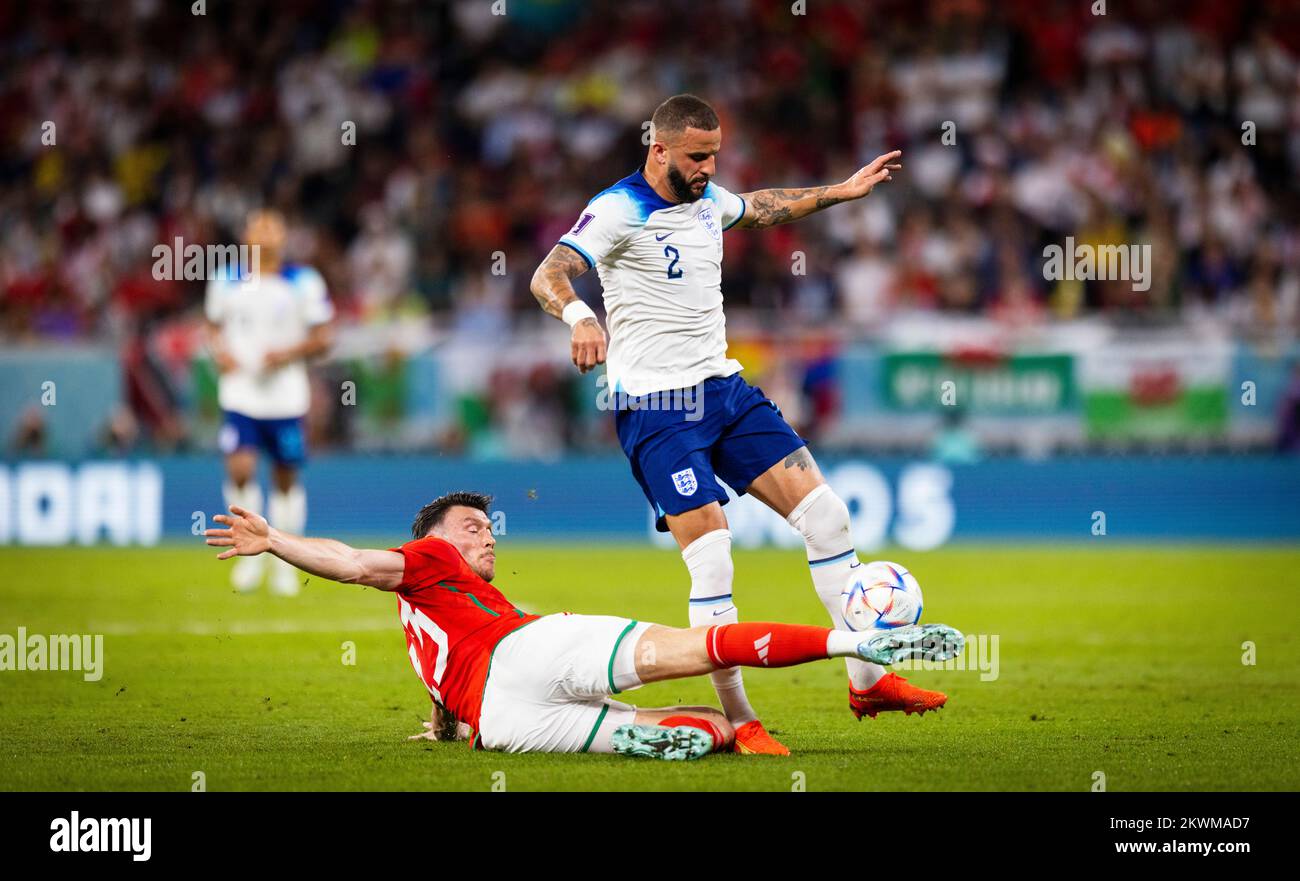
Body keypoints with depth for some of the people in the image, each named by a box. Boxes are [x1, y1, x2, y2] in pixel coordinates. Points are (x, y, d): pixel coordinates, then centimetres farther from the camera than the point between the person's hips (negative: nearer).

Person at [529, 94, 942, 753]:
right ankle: (739, 723, -6)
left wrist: (844, 191, 38)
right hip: (657, 408, -8)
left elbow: (762, 207, 35)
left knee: (825, 513, 0)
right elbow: (548, 274, -28)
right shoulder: (619, 210, -13)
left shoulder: (707, 200, 11)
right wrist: (579, 316, -49)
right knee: (711, 561, -16)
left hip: (724, 390, 8)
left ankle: (867, 679, 9)